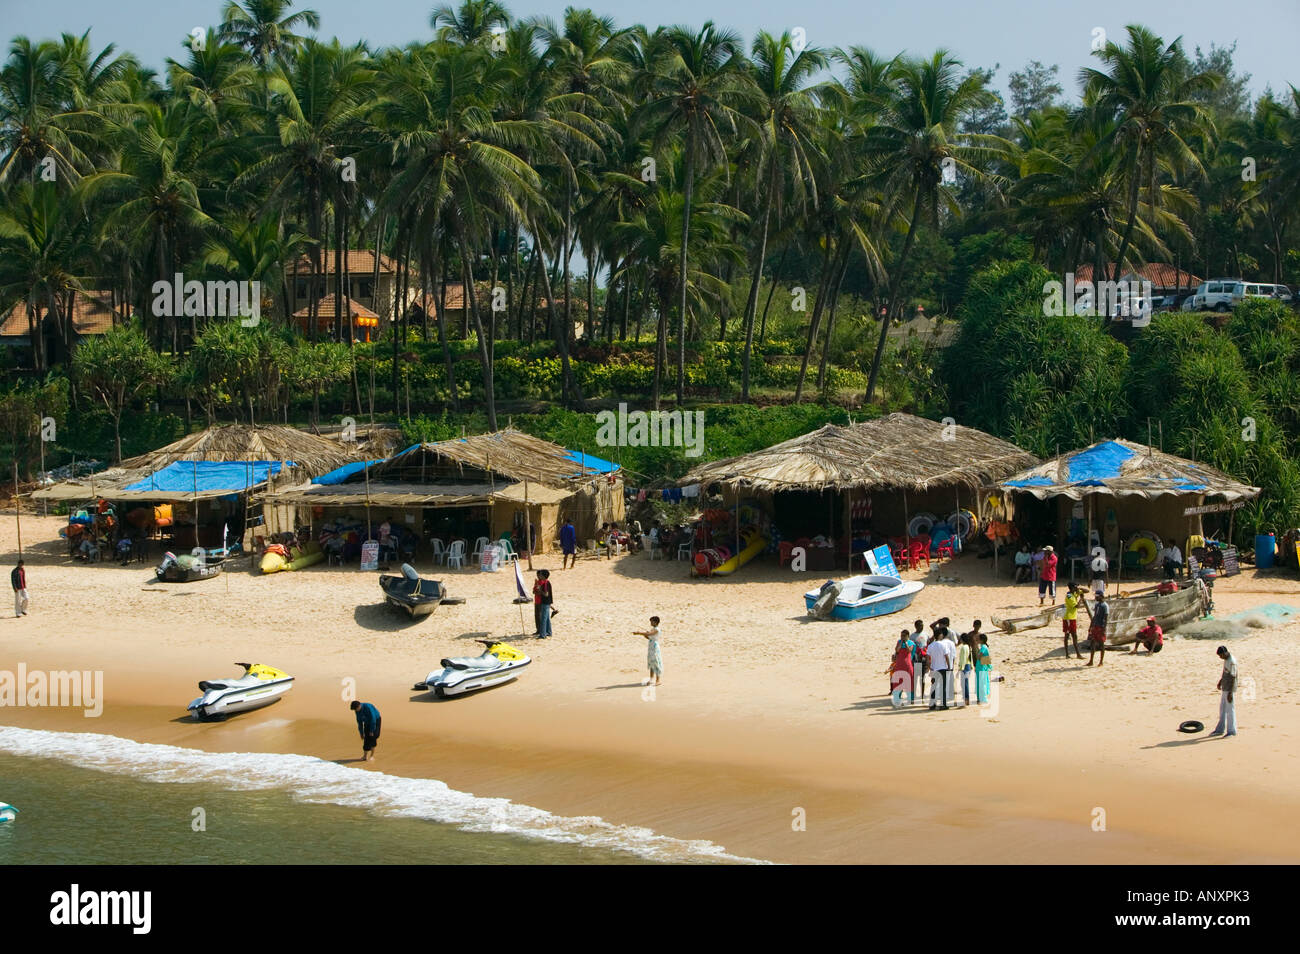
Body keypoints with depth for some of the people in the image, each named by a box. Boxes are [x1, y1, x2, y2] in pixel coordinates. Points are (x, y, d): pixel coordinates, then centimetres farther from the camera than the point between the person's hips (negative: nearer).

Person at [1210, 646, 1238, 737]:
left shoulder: (1232, 662, -22)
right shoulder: (1226, 659, 8)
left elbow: (1233, 677, -23)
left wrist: (1230, 693, -23)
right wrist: (1220, 682, 26)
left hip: (1230, 689, -10)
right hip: (1225, 688, 10)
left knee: (1230, 709, -2)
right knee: (1222, 709, 15)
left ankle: (1231, 731, 6)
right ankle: (1220, 729, 24)